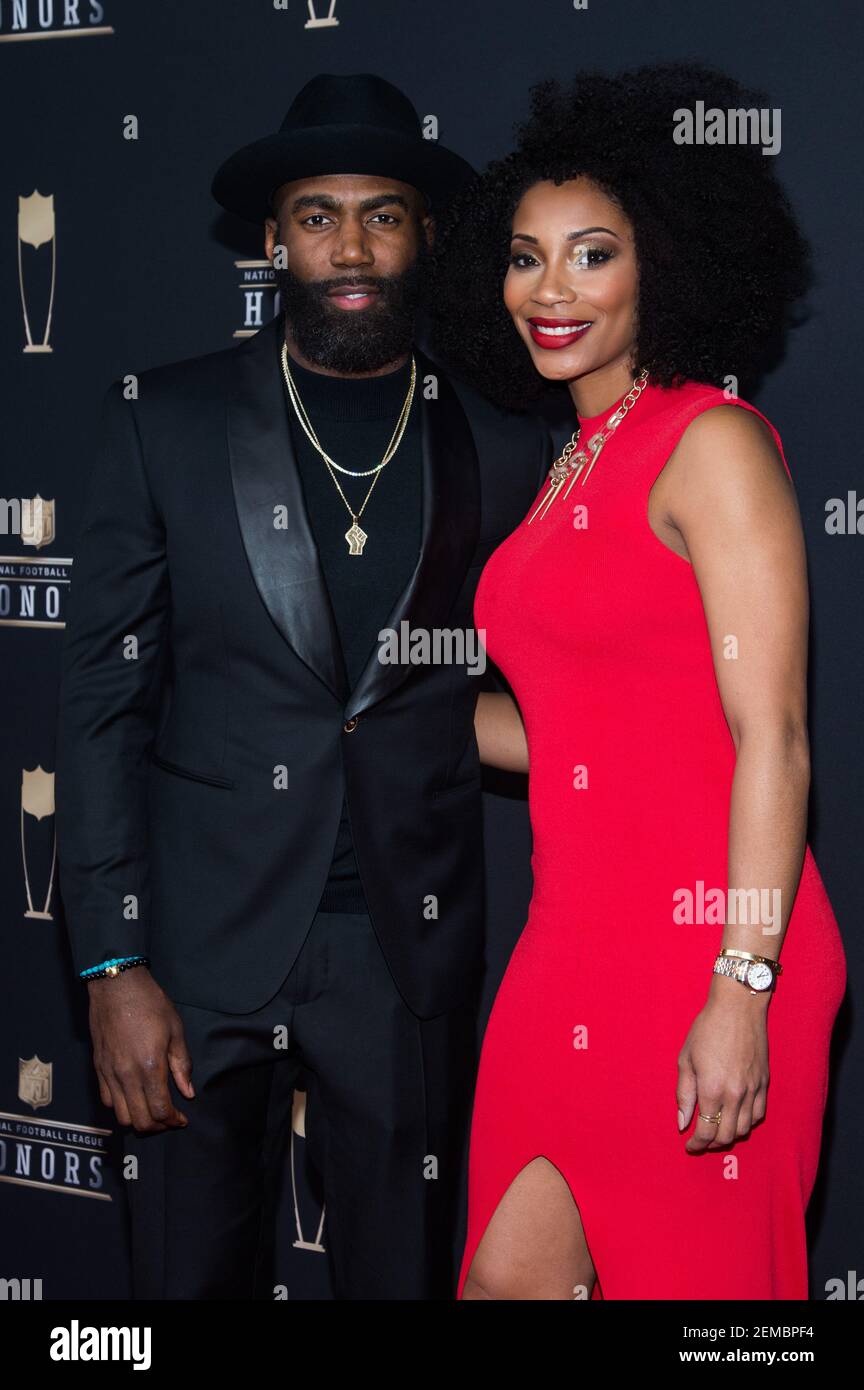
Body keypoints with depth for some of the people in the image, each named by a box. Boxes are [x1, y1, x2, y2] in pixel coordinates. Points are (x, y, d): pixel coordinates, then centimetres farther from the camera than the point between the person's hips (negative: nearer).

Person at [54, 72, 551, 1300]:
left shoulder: (505, 454, 3)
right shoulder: (163, 423, 1)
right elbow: (104, 700, -2)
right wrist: (114, 966, -7)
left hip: (407, 955, 1)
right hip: (204, 942, 0)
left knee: (404, 1271, 10)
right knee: (192, 1272, 9)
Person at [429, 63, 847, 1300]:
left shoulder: (712, 442, -9)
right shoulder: (576, 466, 15)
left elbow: (773, 740, -15)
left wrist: (742, 991, -20)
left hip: (704, 950, -7)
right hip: (582, 942, 7)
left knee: (695, 1279, 4)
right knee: (508, 1270, 8)